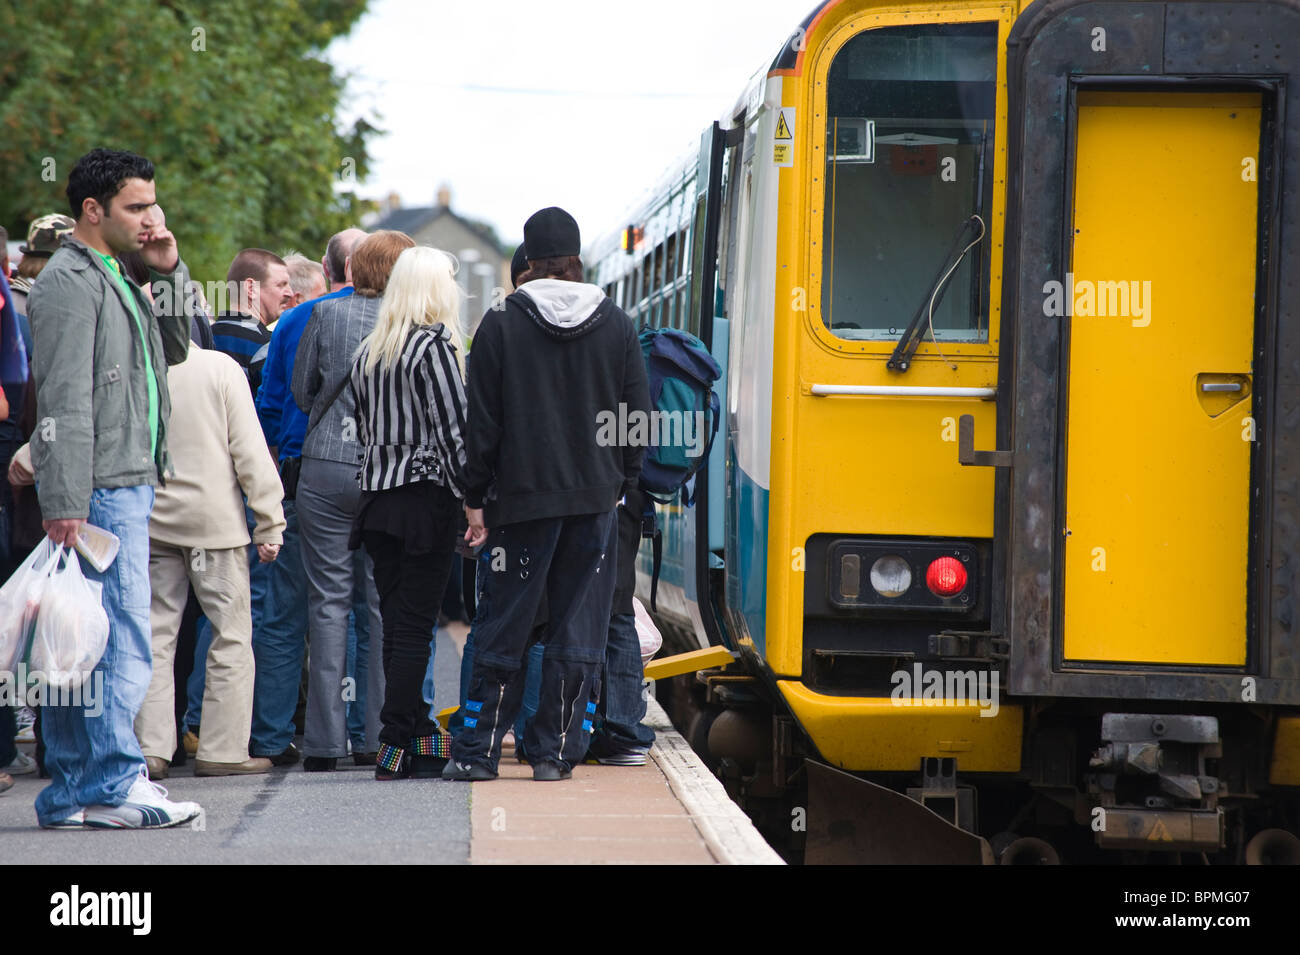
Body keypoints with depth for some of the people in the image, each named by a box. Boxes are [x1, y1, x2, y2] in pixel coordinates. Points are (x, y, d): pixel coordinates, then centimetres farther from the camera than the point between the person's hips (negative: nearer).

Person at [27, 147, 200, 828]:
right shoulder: (70, 282, -11)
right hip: (99, 489, -10)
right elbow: (65, 401, -17)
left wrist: (169, 272, 13)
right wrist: (65, 503, -22)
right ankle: (111, 785, -8)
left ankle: (72, 793, 13)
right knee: (122, 642, -10)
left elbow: (175, 349, 29)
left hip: (127, 482, 10)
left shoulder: (115, 279, 19)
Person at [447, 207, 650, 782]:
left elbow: (483, 420, -3)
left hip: (524, 497, -2)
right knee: (579, 629, 5)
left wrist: (476, 498, 3)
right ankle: (556, 751, 4)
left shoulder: (501, 324, -3)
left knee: (503, 627, 4)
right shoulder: (616, 325, 4)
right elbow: (638, 413, 6)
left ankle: (477, 751, 6)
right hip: (595, 497, 2)